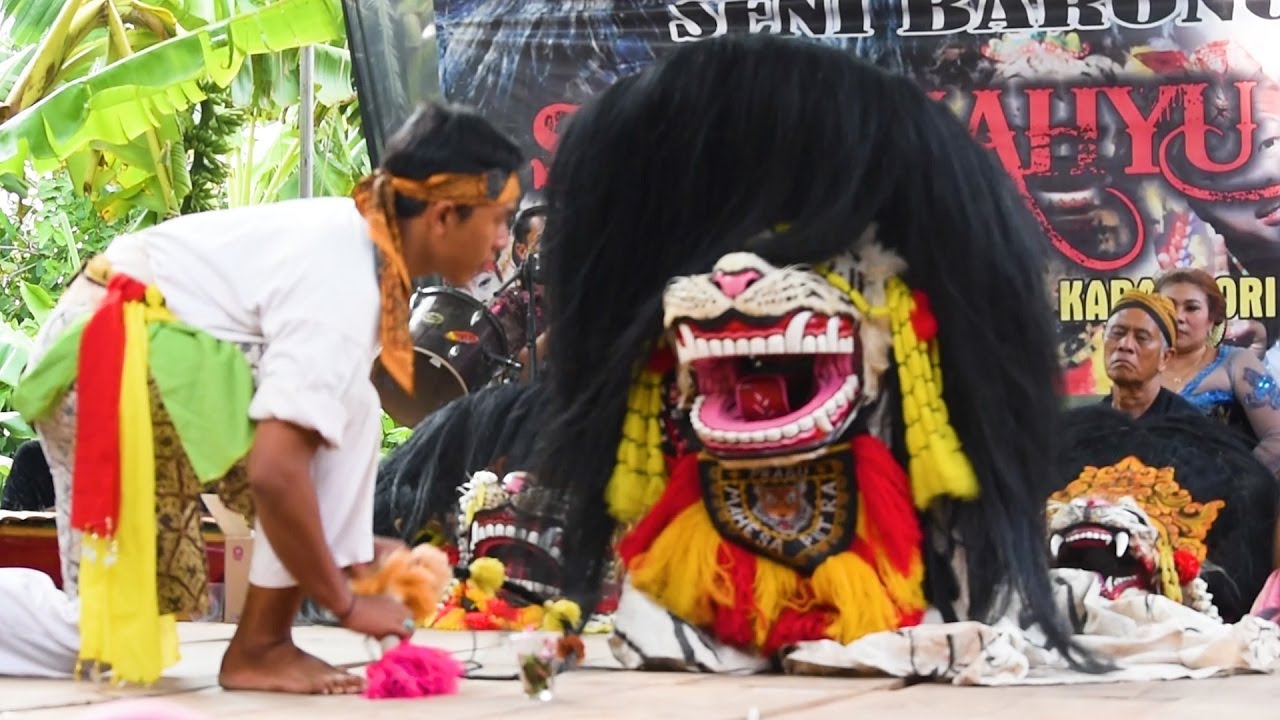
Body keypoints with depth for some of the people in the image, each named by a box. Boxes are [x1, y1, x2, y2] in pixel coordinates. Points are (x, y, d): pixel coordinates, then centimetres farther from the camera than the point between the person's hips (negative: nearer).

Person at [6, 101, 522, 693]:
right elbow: (275, 471, -30)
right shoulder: (342, 284, -23)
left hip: (94, 359, 10)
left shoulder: (351, 238, 7)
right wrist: (347, 604, -19)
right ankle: (260, 649, -11)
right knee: (343, 411, -19)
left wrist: (353, 546, 7)